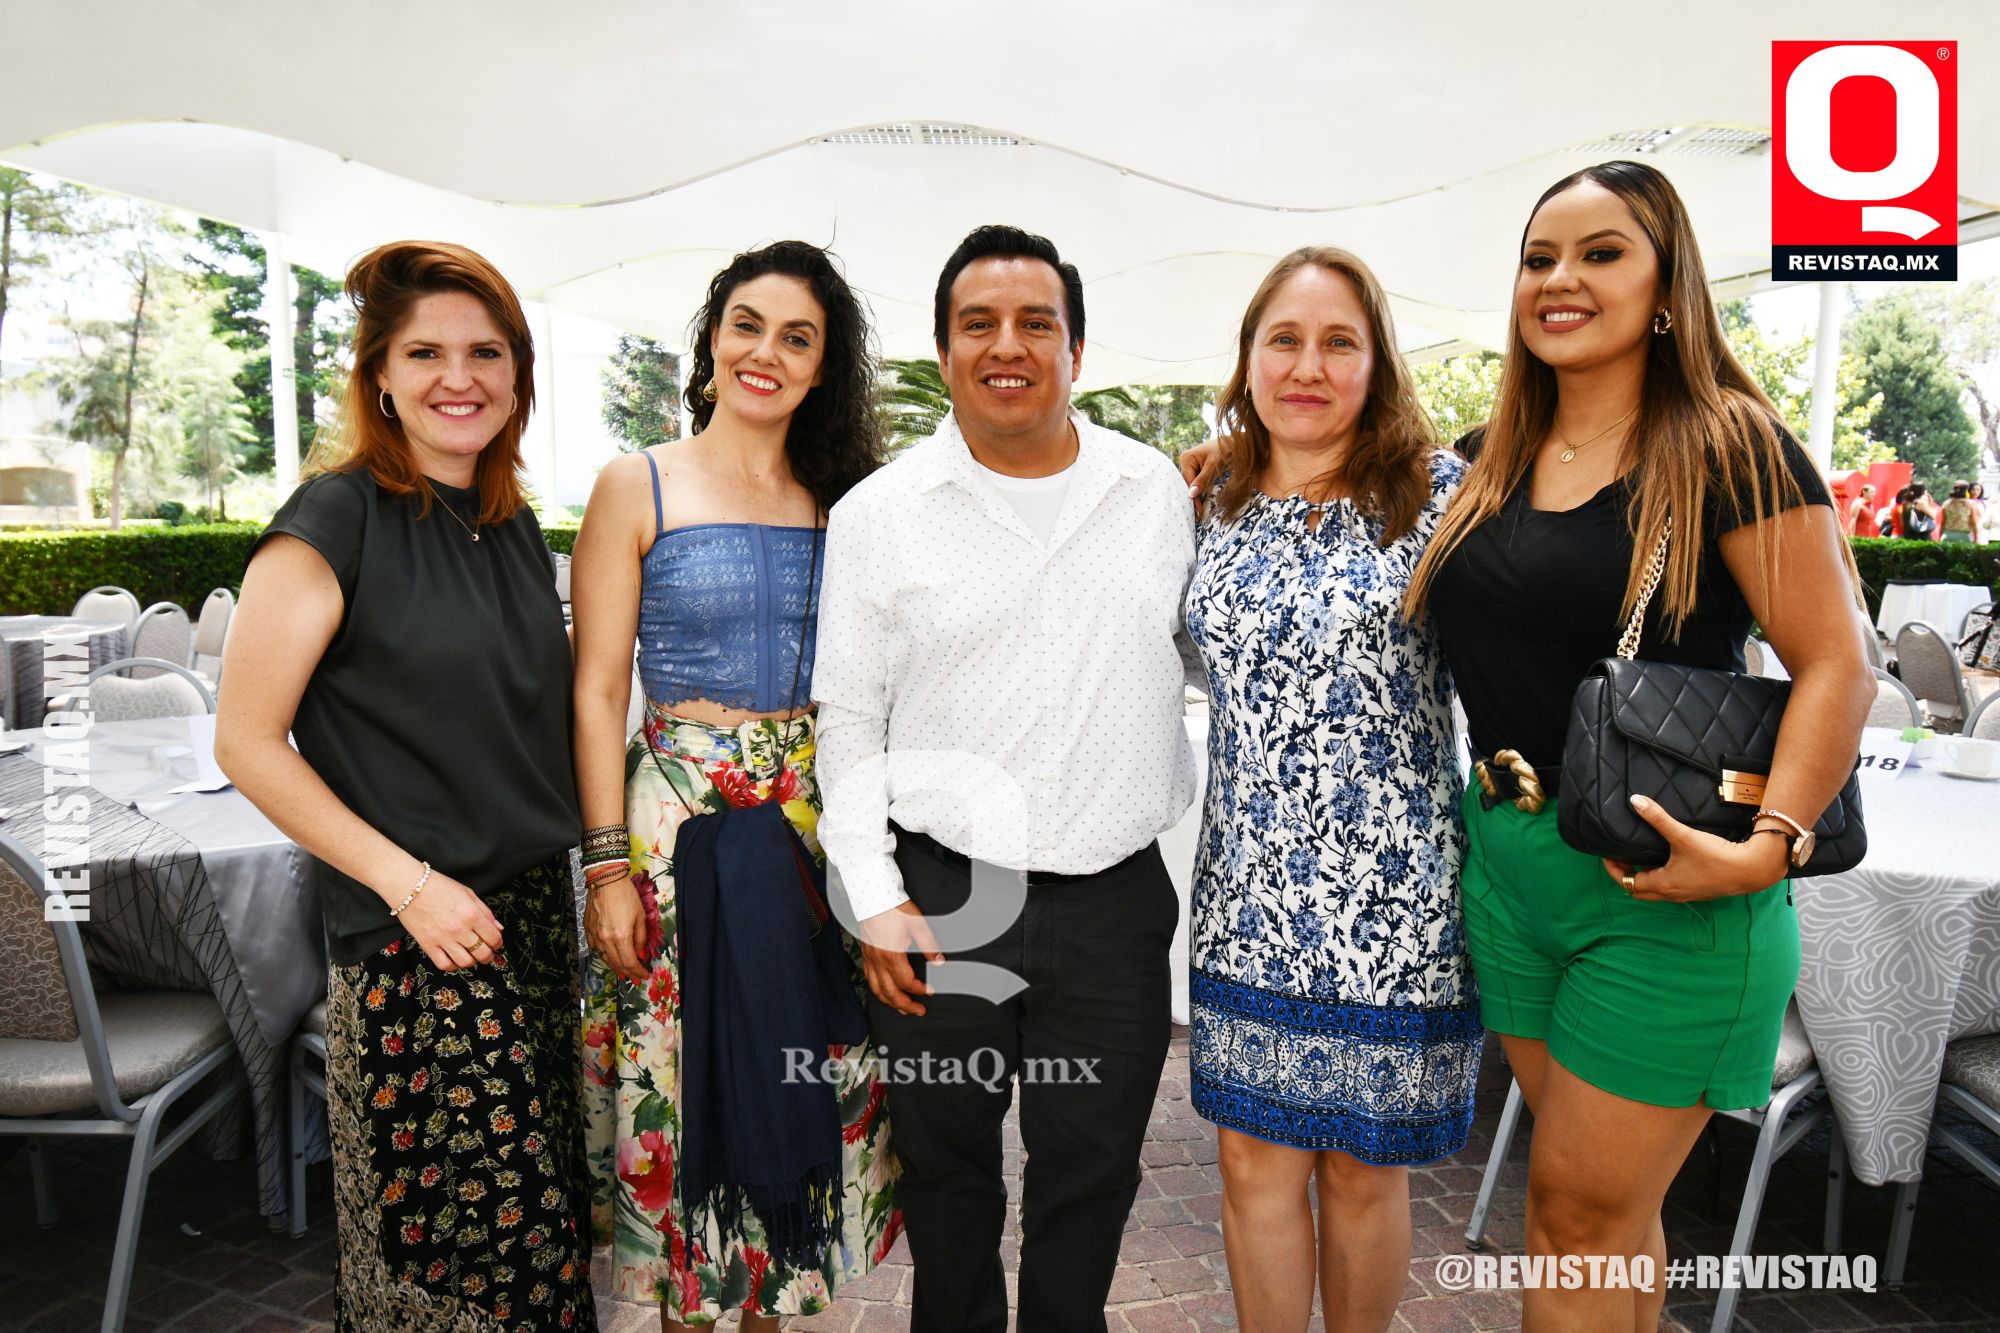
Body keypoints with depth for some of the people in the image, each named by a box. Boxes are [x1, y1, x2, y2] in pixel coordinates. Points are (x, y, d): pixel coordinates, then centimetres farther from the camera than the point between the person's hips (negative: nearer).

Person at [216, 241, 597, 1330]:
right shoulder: (336, 519, -11)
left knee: (544, 1222, 14)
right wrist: (409, 882, -16)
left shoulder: (514, 524, 10)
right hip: (412, 942, -6)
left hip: (538, 915, 6)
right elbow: (247, 742, -11)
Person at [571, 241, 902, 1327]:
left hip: (819, 821, 4)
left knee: (801, 1083, 12)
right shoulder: (638, 486, -1)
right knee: (685, 1084, 6)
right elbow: (596, 692, -4)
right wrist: (608, 864, -9)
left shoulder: (841, 499, 8)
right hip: (681, 817, -3)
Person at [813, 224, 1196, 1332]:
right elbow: (848, 723, 1)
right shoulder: (880, 512, -2)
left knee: (1092, 1174, 17)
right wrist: (874, 899, -4)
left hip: (1116, 896, 2)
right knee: (947, 1164, 17)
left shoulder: (1156, 489, 3)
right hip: (942, 896, -1)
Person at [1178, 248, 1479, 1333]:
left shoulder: (1437, 492, -5)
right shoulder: (1215, 510, 6)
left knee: (1363, 1163, 14)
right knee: (1254, 1155, 11)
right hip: (1250, 897, 3)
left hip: (1389, 898, -3)